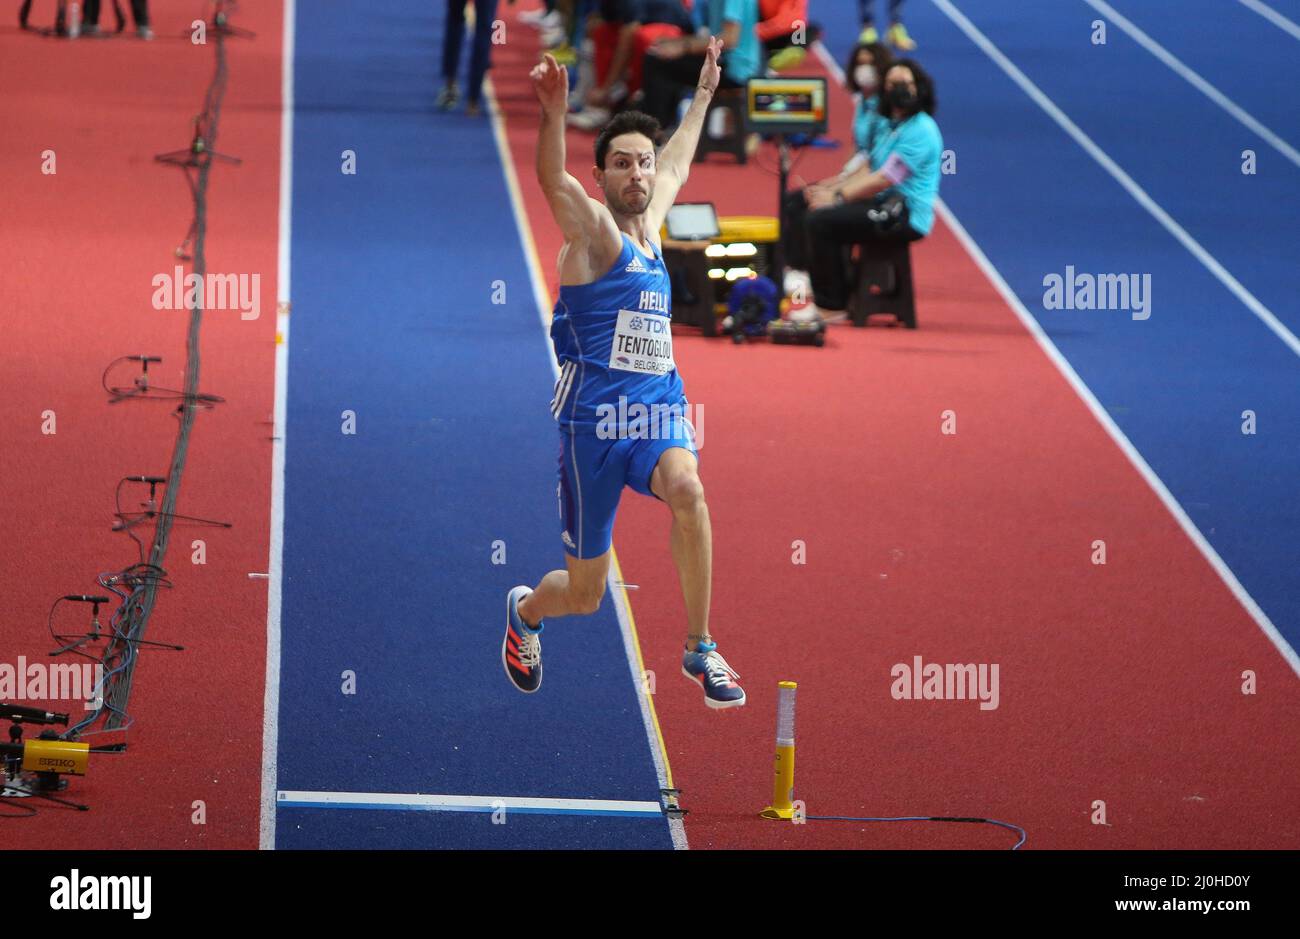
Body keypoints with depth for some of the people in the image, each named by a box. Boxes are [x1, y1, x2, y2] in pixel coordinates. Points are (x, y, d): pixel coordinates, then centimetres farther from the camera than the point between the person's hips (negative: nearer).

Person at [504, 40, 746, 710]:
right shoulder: (592, 228, -5)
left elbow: (678, 162, 35)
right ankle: (525, 611, 41)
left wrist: (704, 93, 41)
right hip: (594, 418, -4)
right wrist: (554, 113, -45)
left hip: (658, 411, 4)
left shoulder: (650, 222, 14)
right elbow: (552, 179, -27)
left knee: (687, 486, -32)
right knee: (584, 593, 3)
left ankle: (701, 649, -22)